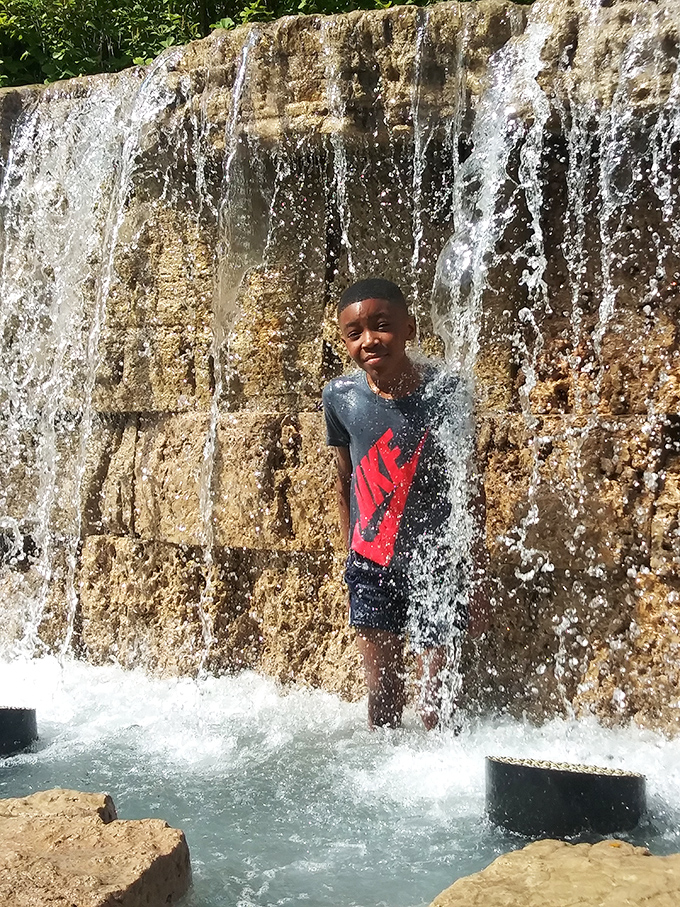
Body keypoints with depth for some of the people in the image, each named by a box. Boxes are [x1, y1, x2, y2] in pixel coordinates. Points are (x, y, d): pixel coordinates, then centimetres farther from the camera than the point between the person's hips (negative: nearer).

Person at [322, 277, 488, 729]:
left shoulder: (445, 392, -15)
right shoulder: (340, 395, -7)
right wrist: (352, 554, 12)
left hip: (436, 565, -2)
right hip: (370, 566, 3)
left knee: (435, 697, 3)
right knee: (382, 690, 13)